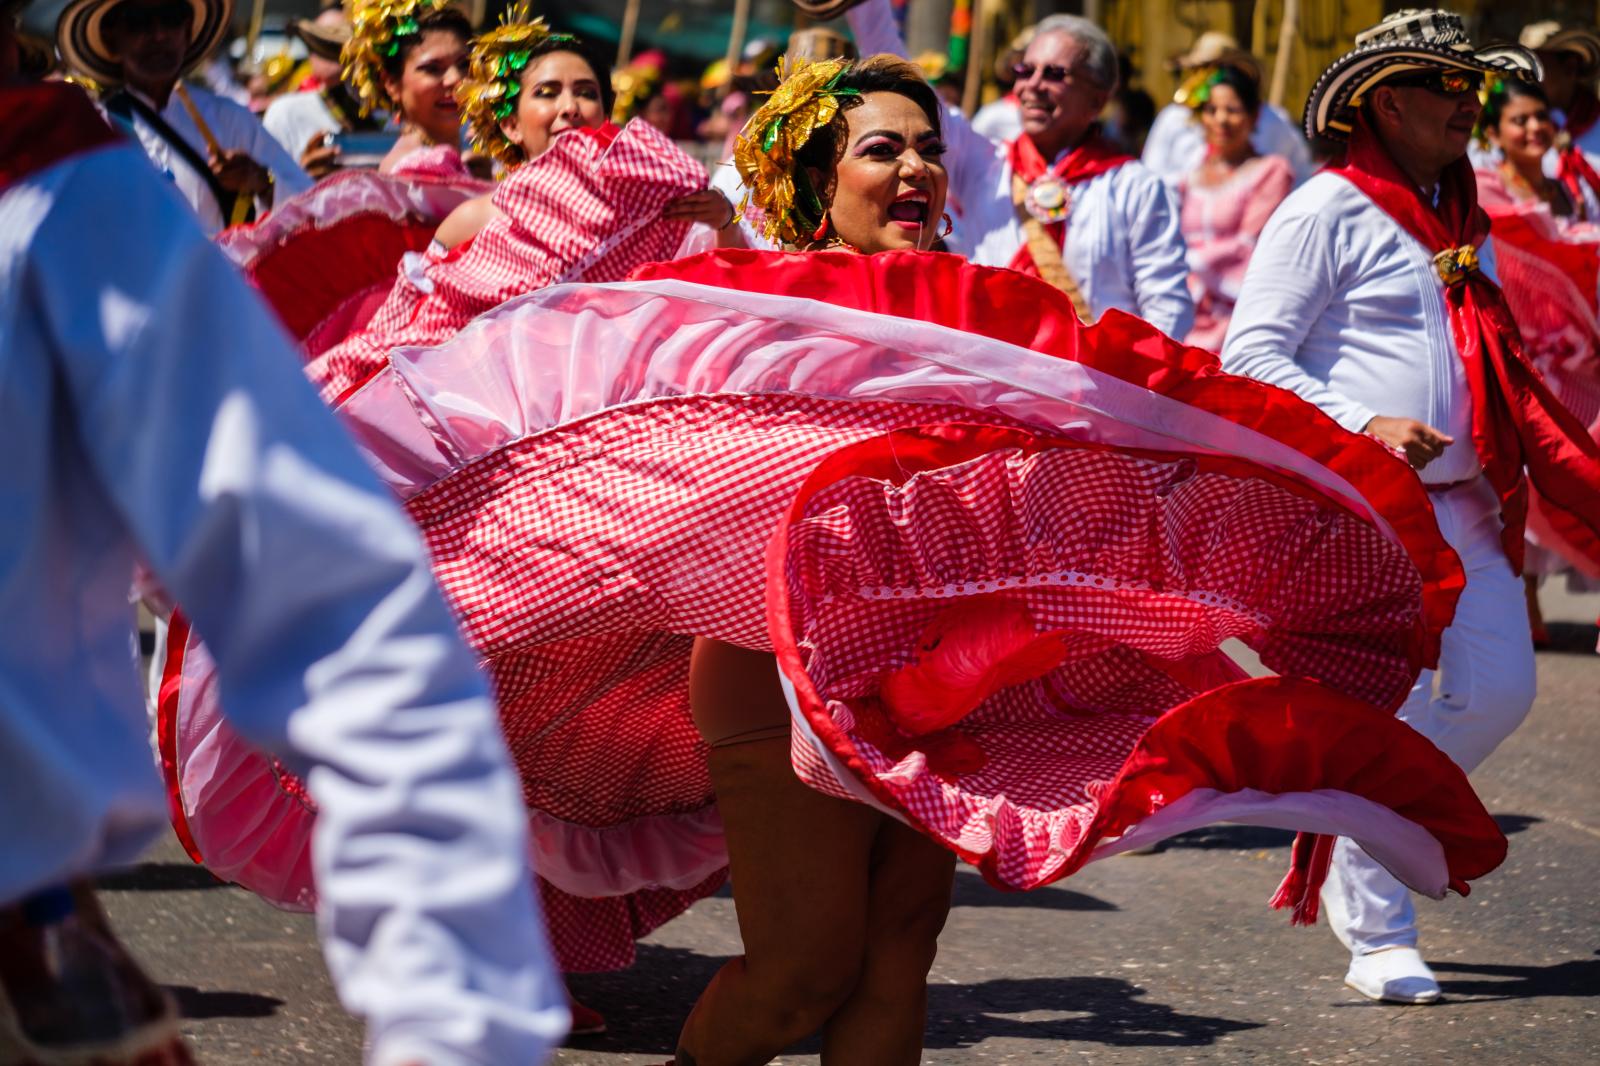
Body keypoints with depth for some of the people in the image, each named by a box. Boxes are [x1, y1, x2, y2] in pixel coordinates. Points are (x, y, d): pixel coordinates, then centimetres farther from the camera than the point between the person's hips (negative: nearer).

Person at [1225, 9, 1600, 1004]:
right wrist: (1363, 427, -21)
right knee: (1384, 712, -6)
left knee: (1500, 688, 4)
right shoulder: (1325, 212, -6)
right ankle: (1379, 940, 4)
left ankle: (1355, 835, 24)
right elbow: (1250, 358, -11)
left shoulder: (1463, 217, 17)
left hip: (1462, 500, 7)